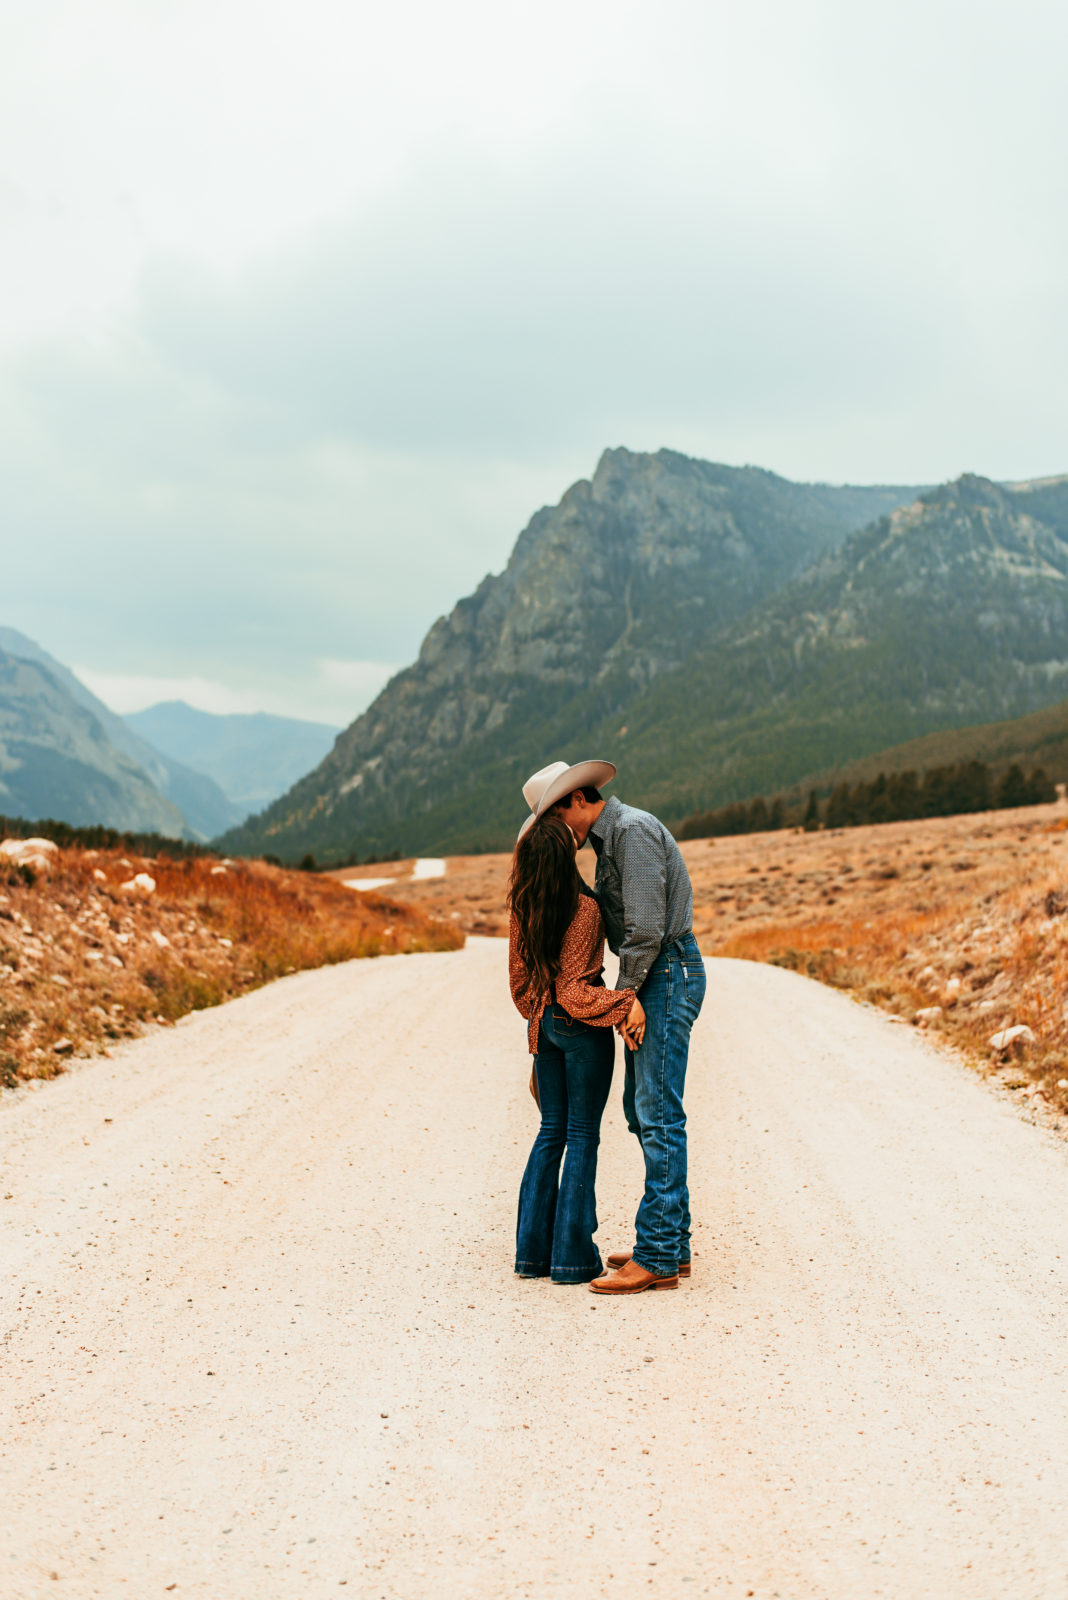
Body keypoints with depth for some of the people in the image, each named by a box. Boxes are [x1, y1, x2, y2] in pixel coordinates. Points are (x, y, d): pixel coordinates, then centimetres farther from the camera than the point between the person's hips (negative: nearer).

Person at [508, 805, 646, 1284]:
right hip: (582, 1028, -6)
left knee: (551, 1132, 15)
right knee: (582, 1136, 3)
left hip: (543, 1024, 6)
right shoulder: (584, 909, -19)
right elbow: (573, 989, -21)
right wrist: (625, 1004, -24)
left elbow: (520, 980, 10)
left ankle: (534, 1248, 18)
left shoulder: (521, 908, 1)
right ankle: (573, 1255, 6)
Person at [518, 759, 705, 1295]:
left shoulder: (633, 830, -15)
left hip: (668, 973, -11)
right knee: (641, 1110, 12)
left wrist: (622, 997, -14)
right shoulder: (609, 839, 17)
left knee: (658, 1114, -11)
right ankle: (672, 1244, 18)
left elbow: (645, 928, -20)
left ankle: (657, 1258, -10)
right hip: (650, 979, 11)